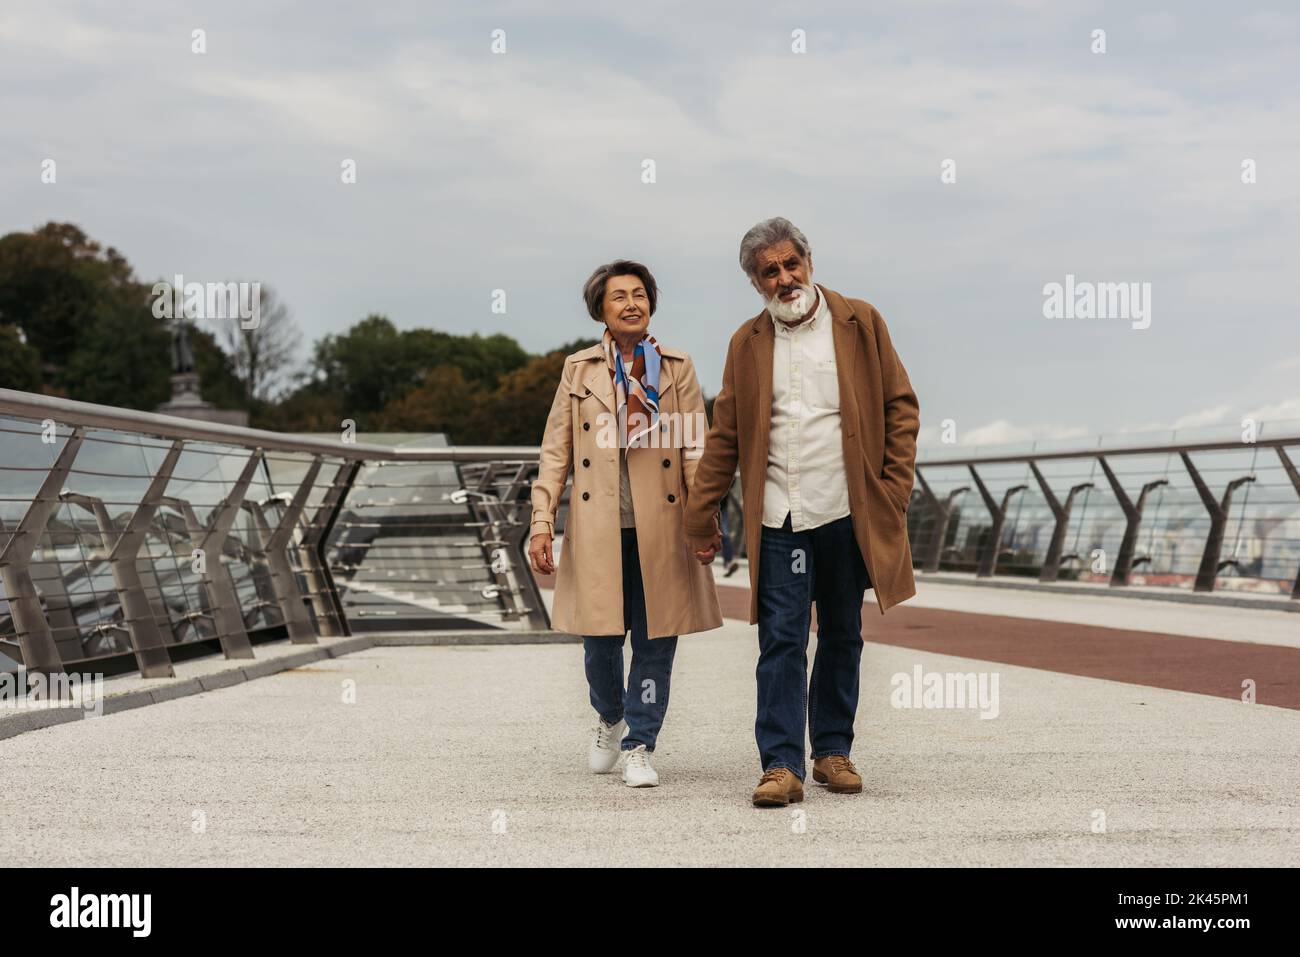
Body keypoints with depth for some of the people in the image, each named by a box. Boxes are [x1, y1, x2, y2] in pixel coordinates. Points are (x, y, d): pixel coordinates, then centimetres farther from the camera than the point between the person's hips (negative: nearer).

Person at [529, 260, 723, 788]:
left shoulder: (678, 368, 8)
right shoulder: (578, 369, 9)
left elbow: (696, 448, 5)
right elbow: (555, 451, 7)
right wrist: (542, 522, -1)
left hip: (659, 527, 0)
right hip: (597, 527, 0)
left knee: (655, 642, 1)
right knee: (600, 639, 3)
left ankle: (639, 746, 14)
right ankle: (609, 719, 32)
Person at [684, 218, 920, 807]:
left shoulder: (860, 323, 4)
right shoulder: (747, 344, 8)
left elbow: (900, 406, 6)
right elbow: (724, 436, 10)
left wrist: (894, 489, -4)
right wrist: (700, 518, 8)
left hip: (849, 513, 0)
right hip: (778, 518, 0)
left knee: (843, 637, 10)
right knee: (781, 639, -6)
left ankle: (833, 751, 23)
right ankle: (781, 765, -6)